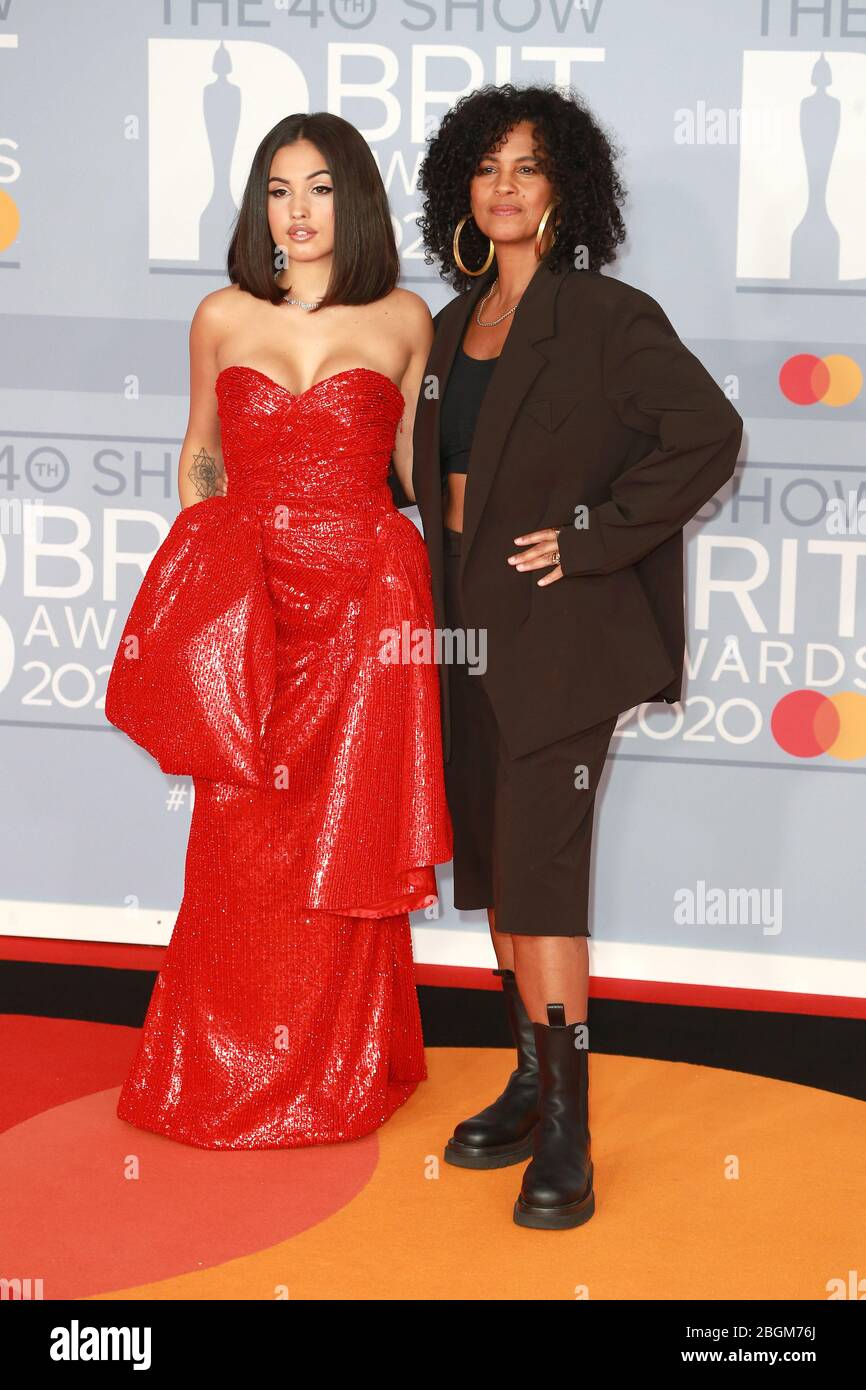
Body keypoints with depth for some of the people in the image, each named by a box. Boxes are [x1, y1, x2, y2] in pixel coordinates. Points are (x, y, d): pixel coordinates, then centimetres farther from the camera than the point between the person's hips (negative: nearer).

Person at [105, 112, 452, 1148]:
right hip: (247, 602, 1)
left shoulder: (403, 321, 3)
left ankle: (332, 1075, 21)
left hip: (364, 601, -1)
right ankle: (229, 1071, 21)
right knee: (241, 842, 4)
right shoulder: (223, 317, 6)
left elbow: (418, 463, 11)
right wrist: (199, 573, 9)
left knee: (341, 839, 5)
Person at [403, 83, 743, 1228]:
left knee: (540, 874, -11)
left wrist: (589, 538, -16)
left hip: (559, 632, -7)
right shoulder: (453, 327, 13)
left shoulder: (609, 319, -8)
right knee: (496, 869, 12)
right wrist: (440, 605, 12)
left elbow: (709, 436, -15)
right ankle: (532, 1084, 26)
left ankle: (565, 1138, -5)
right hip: (468, 628, 7)